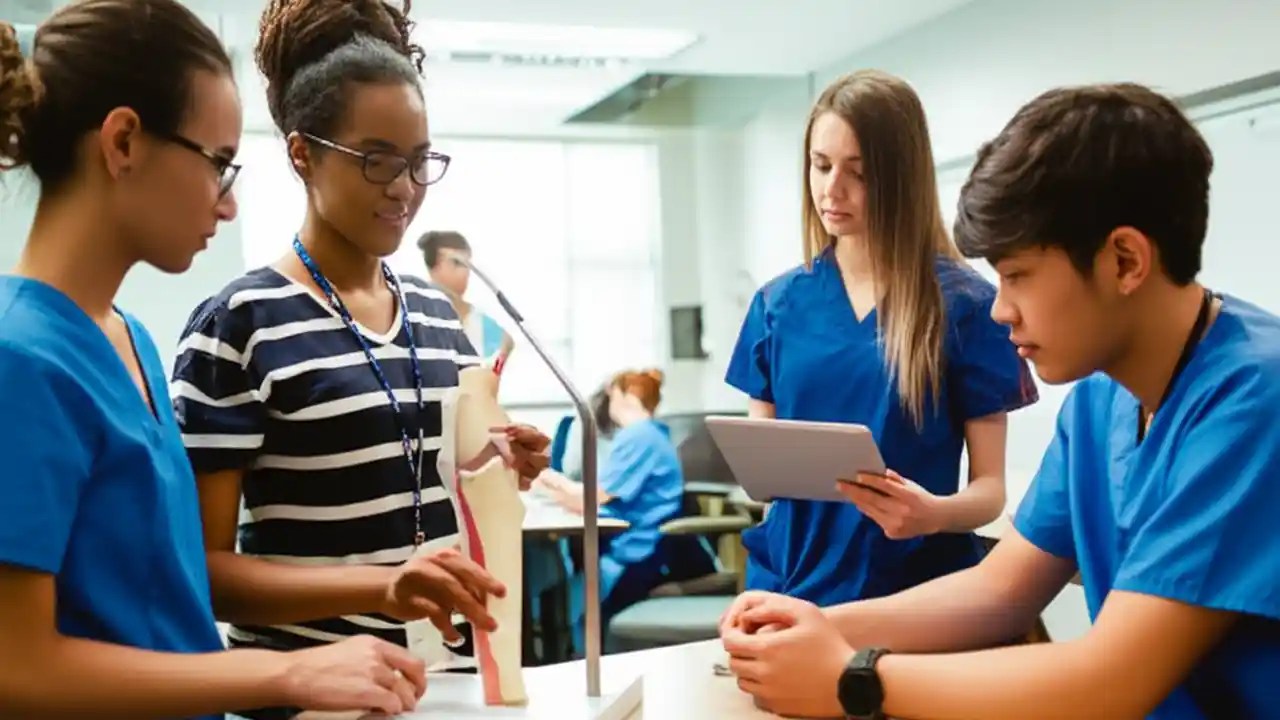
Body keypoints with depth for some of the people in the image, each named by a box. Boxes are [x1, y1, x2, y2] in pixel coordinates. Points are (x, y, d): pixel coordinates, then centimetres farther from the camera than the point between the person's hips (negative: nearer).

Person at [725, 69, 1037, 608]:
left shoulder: (965, 304, -6)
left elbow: (989, 486, -5)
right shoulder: (779, 302, 4)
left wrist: (933, 513, -25)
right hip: (790, 581, 3)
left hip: (916, 591, -3)